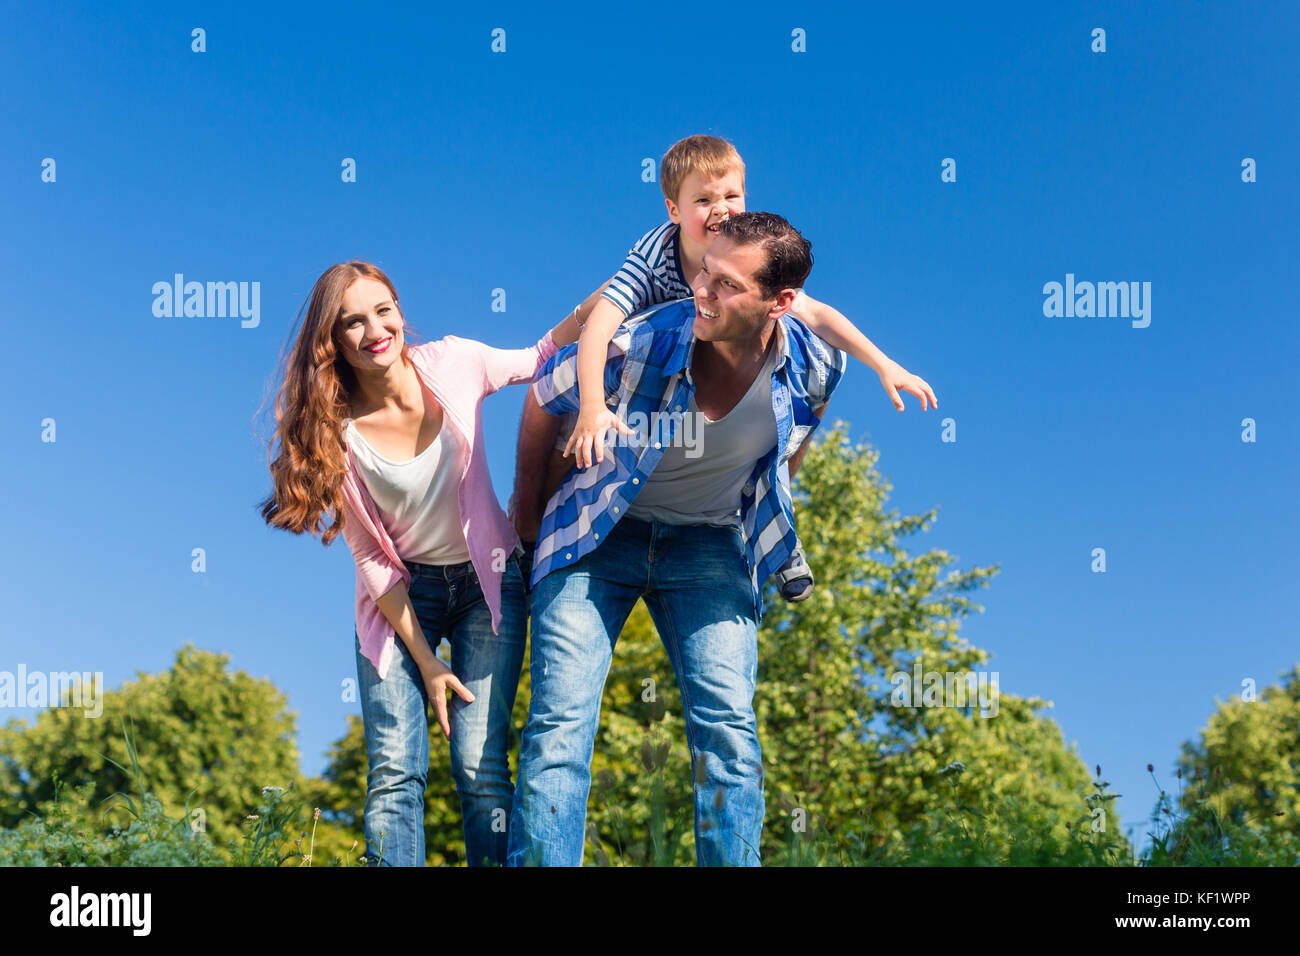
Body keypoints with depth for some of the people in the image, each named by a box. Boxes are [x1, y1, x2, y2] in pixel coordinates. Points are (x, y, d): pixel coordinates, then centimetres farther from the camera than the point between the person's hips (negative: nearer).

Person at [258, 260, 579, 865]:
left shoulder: (454, 364, -12)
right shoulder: (336, 431, -15)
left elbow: (540, 359, 8)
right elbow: (372, 557, -9)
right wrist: (426, 663, -10)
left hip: (485, 580, 1)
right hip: (400, 594, -1)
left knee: (481, 766, -10)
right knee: (394, 774, -11)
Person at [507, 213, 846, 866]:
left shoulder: (815, 367, -17)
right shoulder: (637, 346, -25)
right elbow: (545, 396, -3)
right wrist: (526, 496, 11)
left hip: (710, 542, 2)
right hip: (599, 535, -2)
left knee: (727, 723, -12)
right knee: (559, 722, -12)